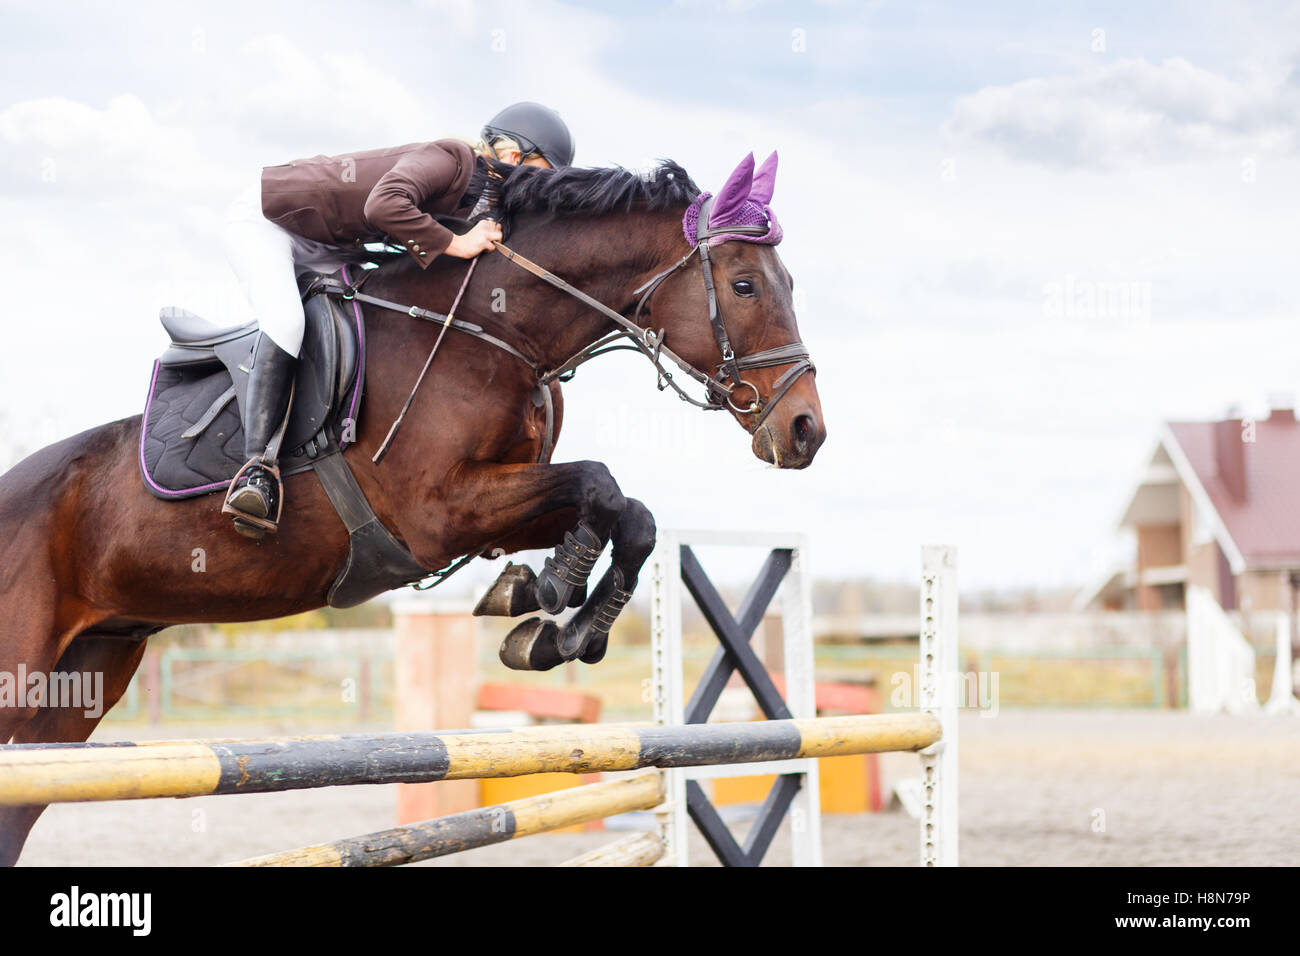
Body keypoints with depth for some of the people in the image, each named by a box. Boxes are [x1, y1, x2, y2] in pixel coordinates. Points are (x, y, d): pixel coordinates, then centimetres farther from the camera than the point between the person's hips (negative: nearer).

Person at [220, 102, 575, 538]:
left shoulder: (471, 194, 0)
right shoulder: (447, 160, -27)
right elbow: (383, 206, -44)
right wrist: (457, 245, -38)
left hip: (319, 247, 10)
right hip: (263, 220, -10)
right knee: (285, 319, -29)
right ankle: (257, 470, -34)